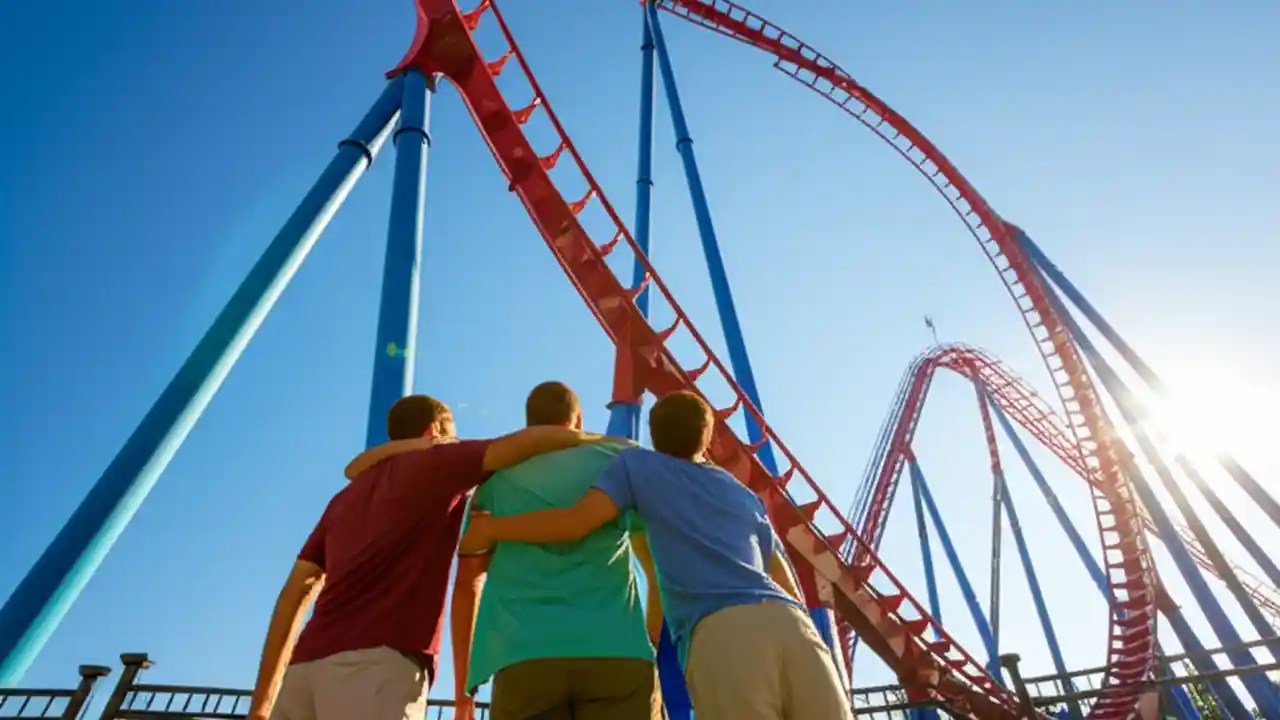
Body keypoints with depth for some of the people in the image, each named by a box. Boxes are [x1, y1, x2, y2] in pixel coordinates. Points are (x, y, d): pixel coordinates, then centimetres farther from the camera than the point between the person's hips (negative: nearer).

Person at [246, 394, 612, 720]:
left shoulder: (346, 497, 28)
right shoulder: (435, 463, 10)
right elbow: (528, 440, -2)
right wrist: (599, 441, 13)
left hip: (308, 666, 7)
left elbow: (294, 593, 22)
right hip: (376, 662, -7)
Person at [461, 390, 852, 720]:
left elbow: (577, 521, 6)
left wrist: (490, 528, 19)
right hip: (789, 624, 5)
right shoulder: (746, 495, 33)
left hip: (719, 632, -4)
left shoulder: (638, 463, 21)